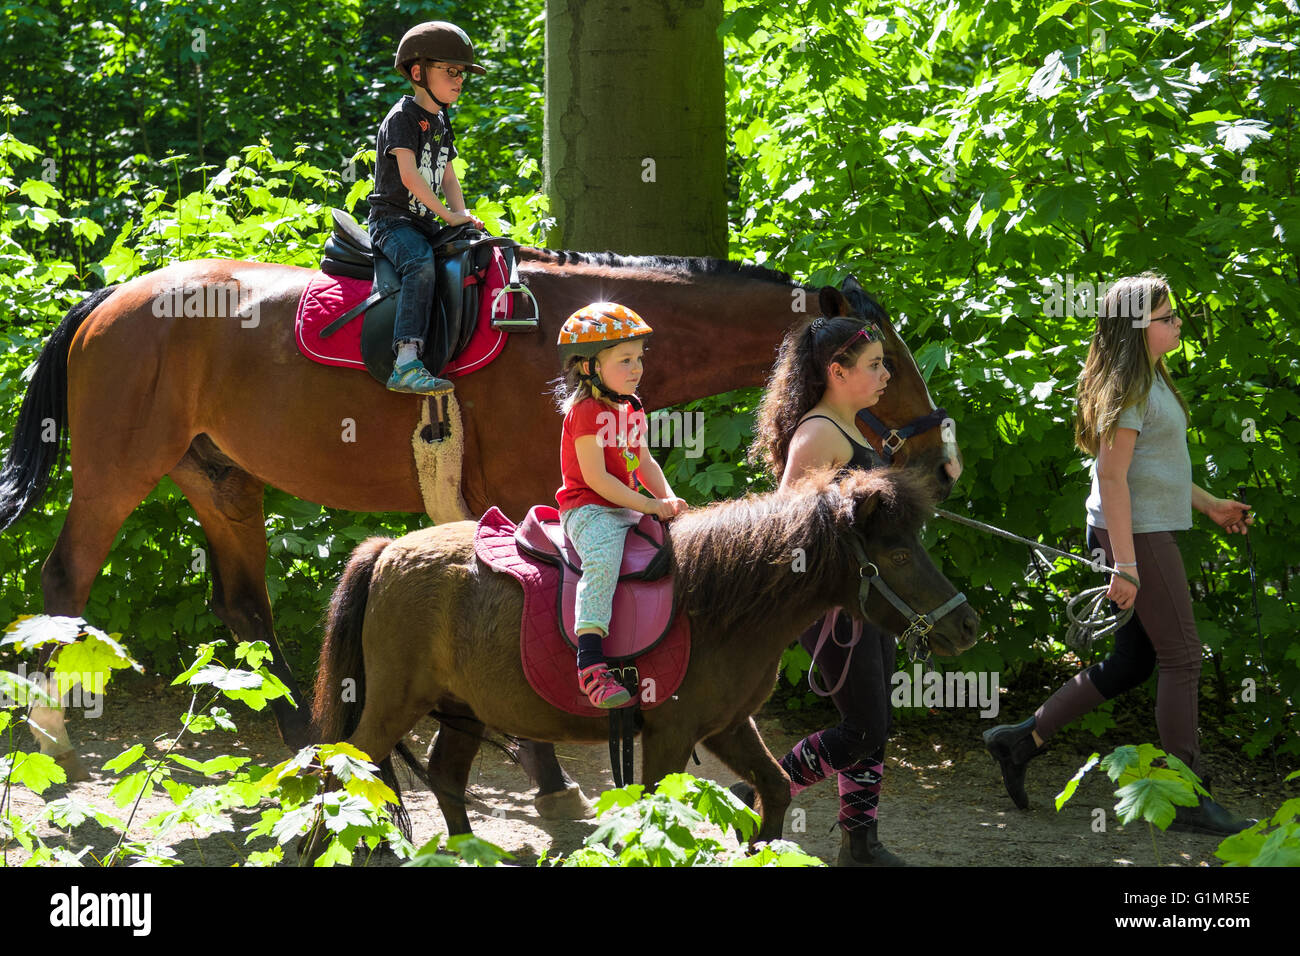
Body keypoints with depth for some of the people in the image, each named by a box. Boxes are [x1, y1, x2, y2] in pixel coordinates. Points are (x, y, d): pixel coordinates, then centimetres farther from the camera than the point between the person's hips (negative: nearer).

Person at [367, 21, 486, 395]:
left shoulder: (441, 122, 19)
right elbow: (408, 175, -20)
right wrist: (447, 214, -19)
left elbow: (447, 176, 20)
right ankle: (406, 364, -48)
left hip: (426, 222, 9)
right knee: (421, 263, -36)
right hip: (392, 219, -9)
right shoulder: (404, 117, -10)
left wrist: (463, 216, 2)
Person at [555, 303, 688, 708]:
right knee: (604, 560, -34)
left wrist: (668, 499, 3)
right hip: (587, 508, -9)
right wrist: (650, 505, -17)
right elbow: (596, 479, -19)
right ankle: (590, 664, -43)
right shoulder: (585, 412, -14)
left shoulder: (631, 409, 15)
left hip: (627, 508, 9)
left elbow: (643, 462, 22)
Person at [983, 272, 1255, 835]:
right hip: (1137, 533, -10)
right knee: (1181, 658, -5)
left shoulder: (1150, 380, 15)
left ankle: (1022, 740, 16)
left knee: (1131, 663, 12)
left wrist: (1210, 505, 21)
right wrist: (1124, 565, -24)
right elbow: (1112, 475, -21)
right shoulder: (1127, 387, -16)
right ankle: (1186, 799, -1)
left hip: (1151, 530, 10)